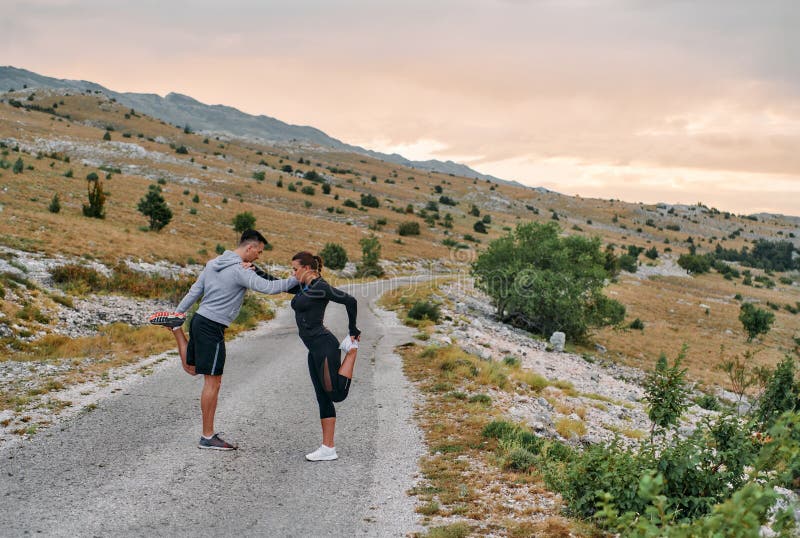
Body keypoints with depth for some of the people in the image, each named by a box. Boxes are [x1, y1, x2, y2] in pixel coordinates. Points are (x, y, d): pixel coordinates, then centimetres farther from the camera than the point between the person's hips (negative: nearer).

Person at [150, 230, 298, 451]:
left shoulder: (213, 263, 9)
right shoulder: (239, 271, -18)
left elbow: (195, 290, 15)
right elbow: (268, 287, -25)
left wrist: (178, 312, 20)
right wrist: (296, 280, -15)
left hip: (199, 319, 9)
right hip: (212, 327, -9)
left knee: (191, 368, 31)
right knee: (213, 382, -2)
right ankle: (208, 437, 4)